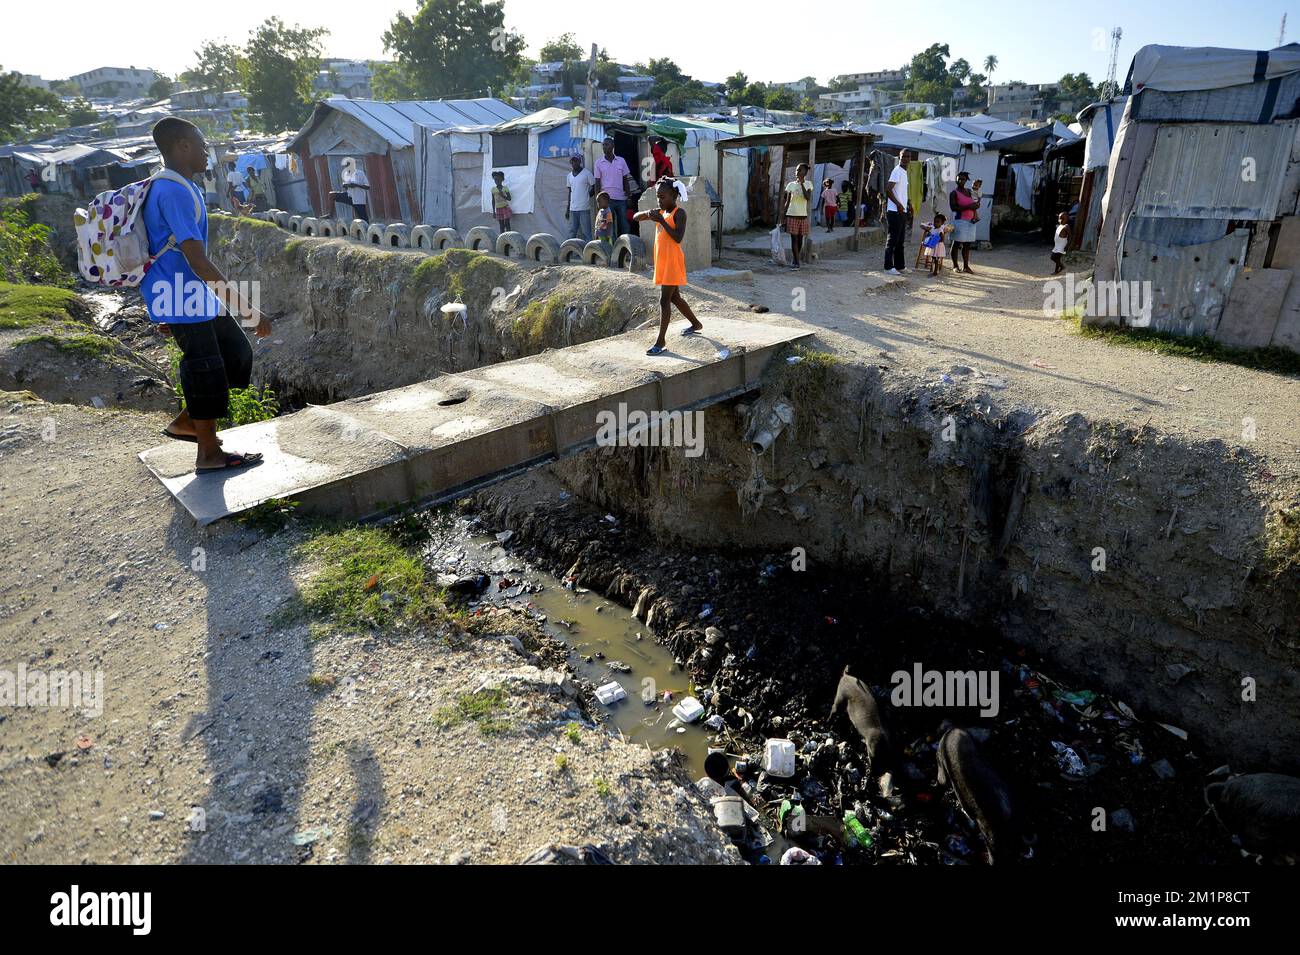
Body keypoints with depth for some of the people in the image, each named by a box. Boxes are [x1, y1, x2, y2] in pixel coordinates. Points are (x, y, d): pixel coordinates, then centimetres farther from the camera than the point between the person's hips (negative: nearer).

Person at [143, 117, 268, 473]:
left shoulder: (167, 188, 14)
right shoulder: (177, 192, -20)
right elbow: (198, 262, -26)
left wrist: (165, 310, 26)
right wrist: (246, 309, -26)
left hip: (185, 296, 10)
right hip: (184, 301, -10)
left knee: (236, 354, 16)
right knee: (207, 371, -1)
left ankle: (185, 422, 25)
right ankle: (210, 454, 13)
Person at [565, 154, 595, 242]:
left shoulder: (587, 173, -3)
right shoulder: (569, 176, 15)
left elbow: (594, 187, 1)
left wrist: (586, 196, -3)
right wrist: (567, 209, 16)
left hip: (584, 209, -6)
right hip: (572, 209, 6)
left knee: (586, 232, -5)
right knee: (571, 233, 7)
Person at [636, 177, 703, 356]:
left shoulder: (679, 213, -11)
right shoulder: (661, 212, 12)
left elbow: (678, 238, -22)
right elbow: (636, 217, 13)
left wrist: (661, 220, -23)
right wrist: (647, 214, -8)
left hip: (673, 262, -9)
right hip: (662, 262, 9)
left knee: (664, 300, -10)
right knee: (674, 297, 19)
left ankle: (660, 341, -8)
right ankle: (696, 324, 37)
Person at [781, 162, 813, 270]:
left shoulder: (807, 185, 4)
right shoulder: (790, 185, 2)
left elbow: (808, 197, -14)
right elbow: (787, 201, 5)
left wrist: (801, 184, -13)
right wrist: (783, 216, 0)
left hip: (803, 216, 2)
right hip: (792, 215, -2)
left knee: (800, 239, 7)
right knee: (794, 239, -6)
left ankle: (795, 260, 21)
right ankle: (796, 262, -5)